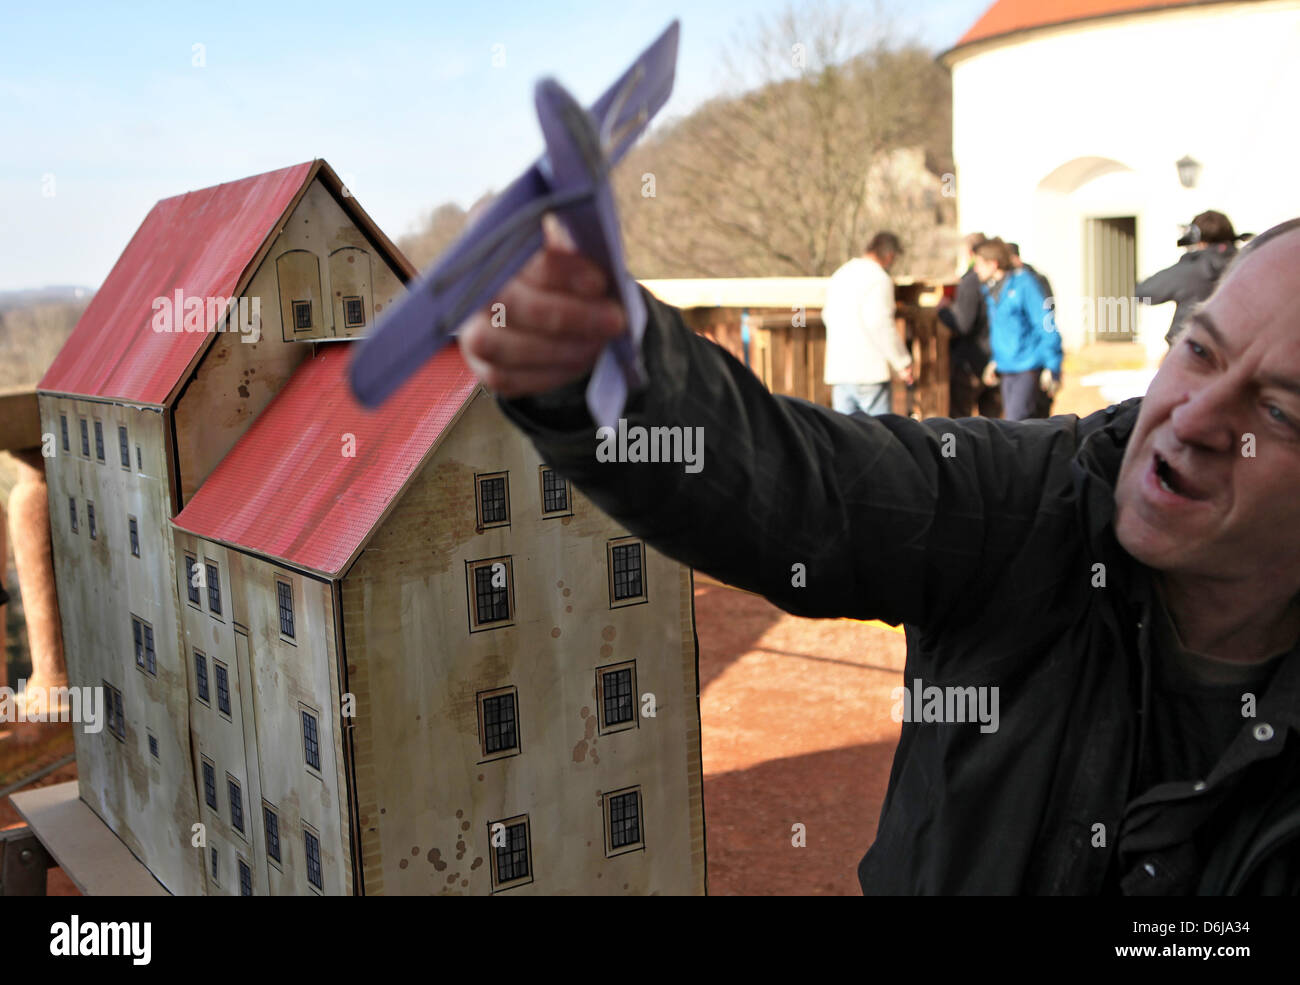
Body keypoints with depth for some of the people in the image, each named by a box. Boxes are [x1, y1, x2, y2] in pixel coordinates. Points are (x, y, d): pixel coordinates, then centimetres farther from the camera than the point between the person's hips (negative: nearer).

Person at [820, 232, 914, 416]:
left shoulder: (840, 275, 16)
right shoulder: (879, 278, -9)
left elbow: (828, 315, 23)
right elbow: (880, 323, -17)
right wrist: (902, 362, -11)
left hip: (837, 369, 7)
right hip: (869, 369, -7)